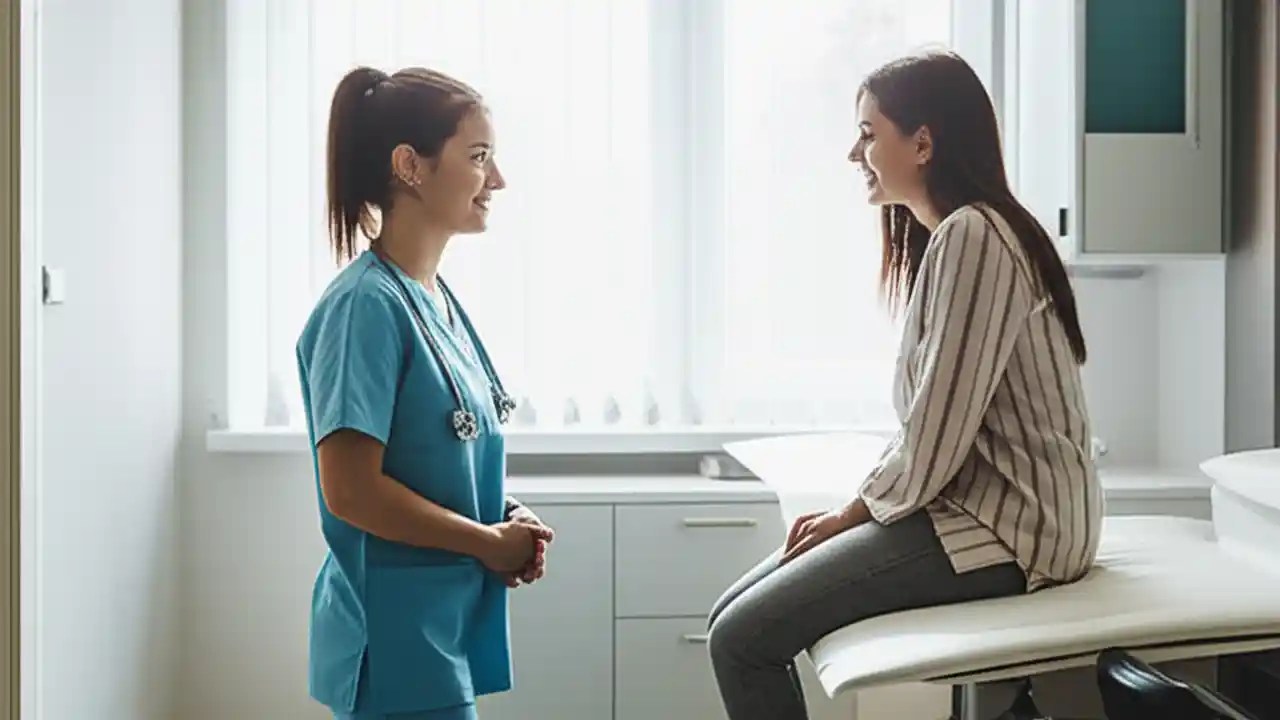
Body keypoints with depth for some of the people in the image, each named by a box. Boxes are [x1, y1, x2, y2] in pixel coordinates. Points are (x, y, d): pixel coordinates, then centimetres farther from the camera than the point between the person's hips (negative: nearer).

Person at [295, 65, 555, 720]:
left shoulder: (438, 299, 9)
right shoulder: (366, 305, -17)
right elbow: (351, 490, -21)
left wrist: (507, 519, 0)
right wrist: (490, 542, -12)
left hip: (446, 622, 8)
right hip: (399, 638, -8)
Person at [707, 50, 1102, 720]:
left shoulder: (971, 236, -16)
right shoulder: (944, 236, 17)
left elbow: (941, 427, -20)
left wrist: (855, 510, -5)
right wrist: (855, 506, 5)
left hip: (1009, 524, -10)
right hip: (974, 505, 10)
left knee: (742, 639, -14)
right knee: (735, 614, 5)